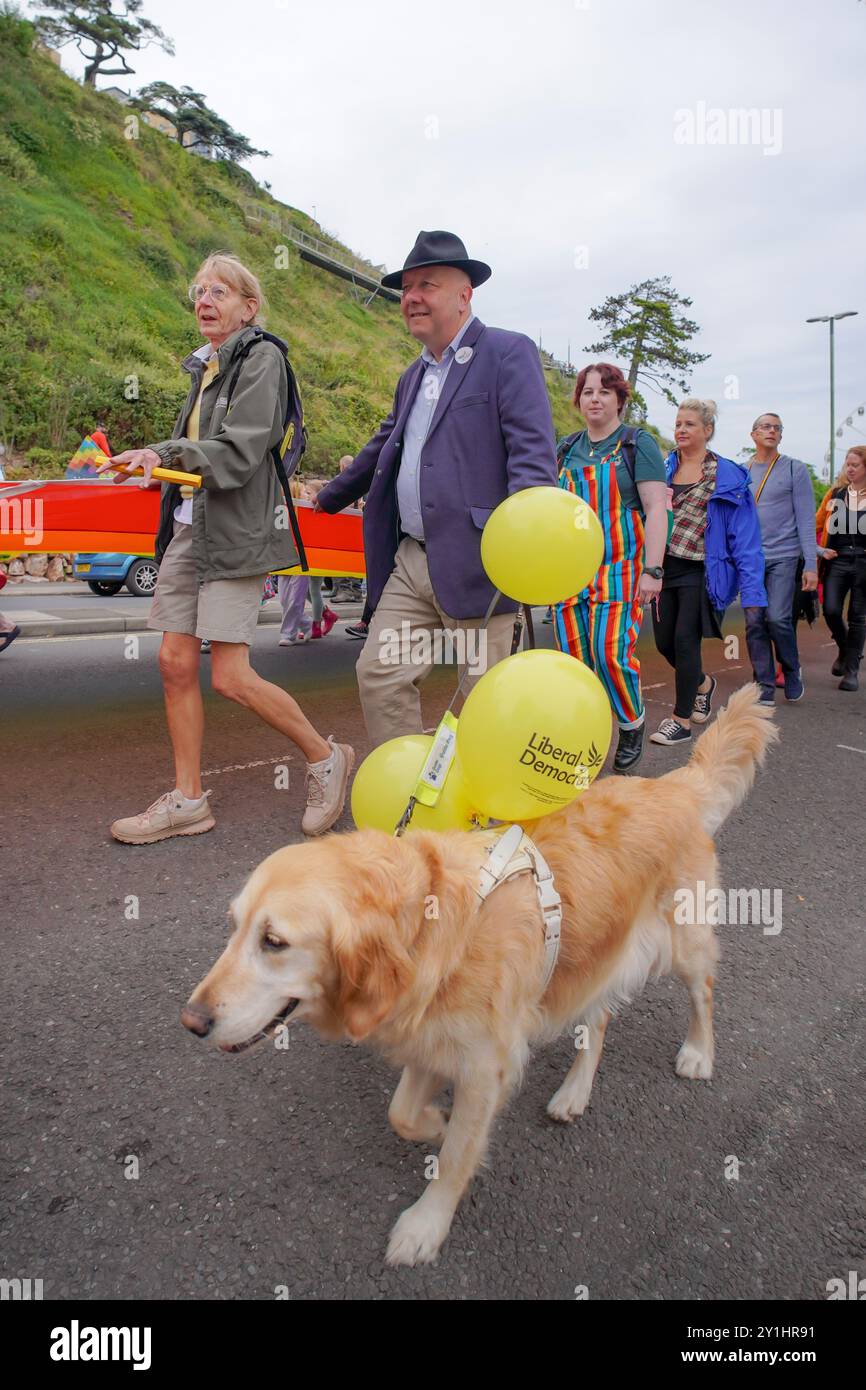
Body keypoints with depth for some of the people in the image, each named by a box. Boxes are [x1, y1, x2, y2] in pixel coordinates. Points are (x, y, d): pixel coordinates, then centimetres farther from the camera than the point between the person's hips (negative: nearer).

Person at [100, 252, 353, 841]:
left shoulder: (261, 357, -4)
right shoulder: (206, 365, 20)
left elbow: (240, 454, -15)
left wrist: (166, 453, -21)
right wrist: (158, 464, 5)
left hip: (235, 533, -8)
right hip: (187, 527, 8)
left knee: (231, 676, -10)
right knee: (176, 662, 4)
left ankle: (326, 757, 11)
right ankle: (188, 799, 14)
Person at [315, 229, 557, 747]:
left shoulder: (509, 353, -2)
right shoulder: (414, 376, 22)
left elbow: (534, 451, -14)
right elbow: (384, 448, 35)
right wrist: (331, 497, 46)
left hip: (475, 562, -8)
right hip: (410, 561, 8)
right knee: (380, 674, 4)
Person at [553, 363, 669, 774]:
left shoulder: (637, 444, 1)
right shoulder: (566, 449, 15)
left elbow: (656, 509, -6)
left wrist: (652, 570, -15)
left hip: (619, 569, -5)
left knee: (612, 654, -13)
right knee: (574, 658, 2)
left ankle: (632, 725, 12)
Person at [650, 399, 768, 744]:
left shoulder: (728, 476, -3)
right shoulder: (662, 469, 9)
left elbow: (745, 535, -4)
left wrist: (751, 588, -10)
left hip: (700, 570, -5)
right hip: (664, 566, 5)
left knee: (685, 640, -7)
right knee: (664, 641, 8)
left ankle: (682, 720, 8)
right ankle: (703, 683, 38)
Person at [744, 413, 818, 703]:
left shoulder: (794, 469, 3)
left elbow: (806, 519, -2)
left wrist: (811, 564, -9)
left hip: (783, 556, -3)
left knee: (777, 618, -14)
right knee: (755, 623, 0)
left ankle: (792, 671, 11)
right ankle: (764, 687, 8)